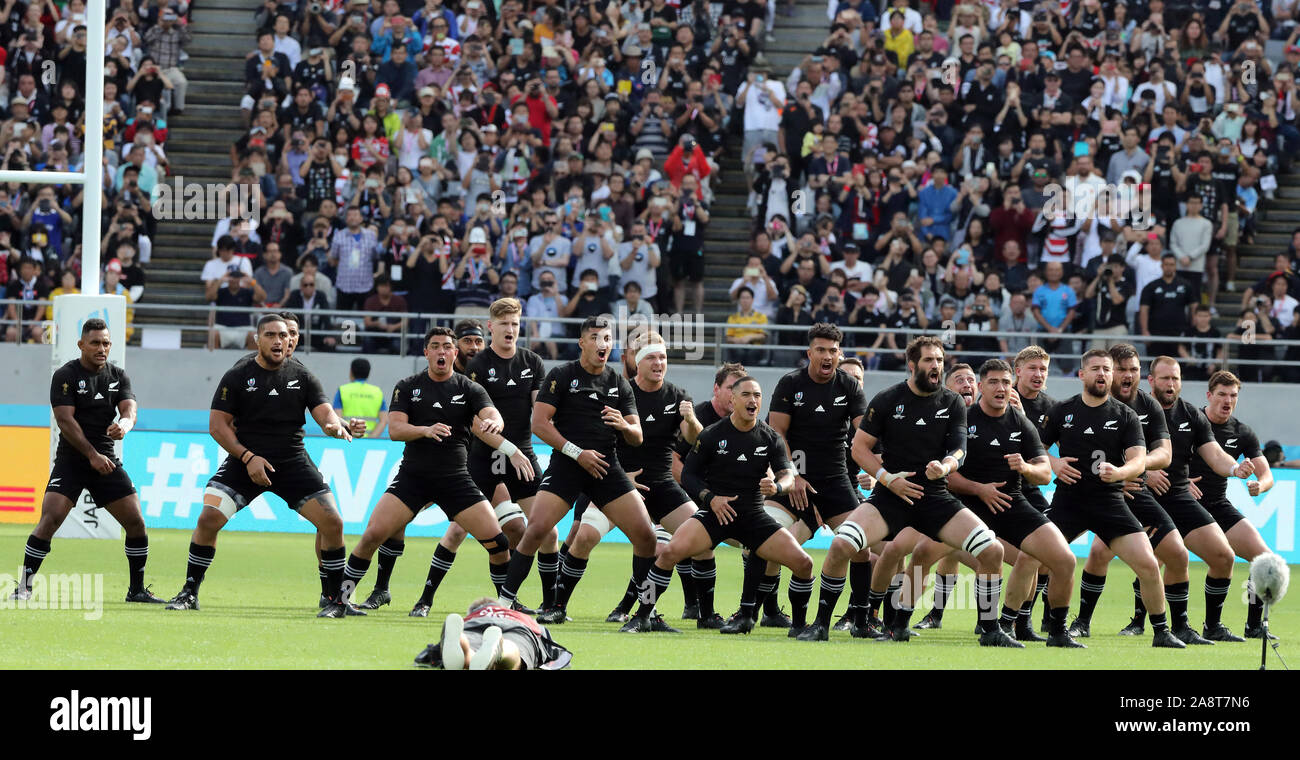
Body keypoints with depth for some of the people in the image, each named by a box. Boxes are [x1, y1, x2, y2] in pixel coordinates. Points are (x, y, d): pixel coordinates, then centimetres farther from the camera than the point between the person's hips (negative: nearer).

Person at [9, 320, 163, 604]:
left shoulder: (118, 375, 9)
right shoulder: (65, 376, -7)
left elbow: (130, 409, -3)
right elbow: (65, 420, -14)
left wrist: (124, 424, -28)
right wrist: (92, 455, -21)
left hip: (106, 460, 4)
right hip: (71, 459, -4)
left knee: (135, 521, -2)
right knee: (50, 519, -18)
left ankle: (137, 590, 13)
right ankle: (24, 587, -12)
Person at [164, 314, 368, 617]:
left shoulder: (302, 377, 5)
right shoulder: (237, 377, -1)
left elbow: (325, 414, -2)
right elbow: (217, 425, -3)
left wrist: (341, 427, -27)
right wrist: (247, 457, -15)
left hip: (293, 464, 2)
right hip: (245, 462, -2)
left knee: (332, 523, -11)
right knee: (208, 518, -18)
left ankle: (337, 601, 4)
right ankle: (189, 593, -2)